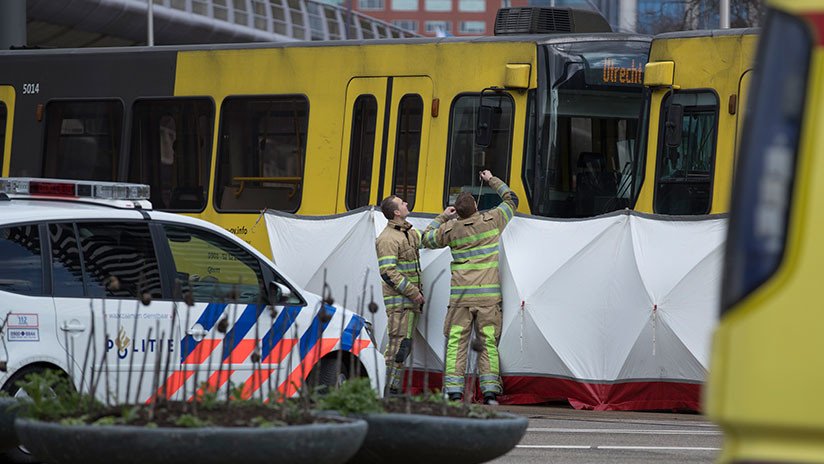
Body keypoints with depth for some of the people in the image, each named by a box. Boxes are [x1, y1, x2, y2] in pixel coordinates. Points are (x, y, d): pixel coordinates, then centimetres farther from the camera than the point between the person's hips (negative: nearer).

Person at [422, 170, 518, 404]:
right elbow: (511, 200, 19)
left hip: (461, 296, 0)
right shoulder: (492, 221, 0)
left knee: (456, 343, 1)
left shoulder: (451, 229, 1)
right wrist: (492, 180, 31)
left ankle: (453, 391, -6)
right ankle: (490, 391, -3)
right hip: (489, 295, 0)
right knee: (488, 343, 3)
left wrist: (442, 217, 30)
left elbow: (427, 238, 20)